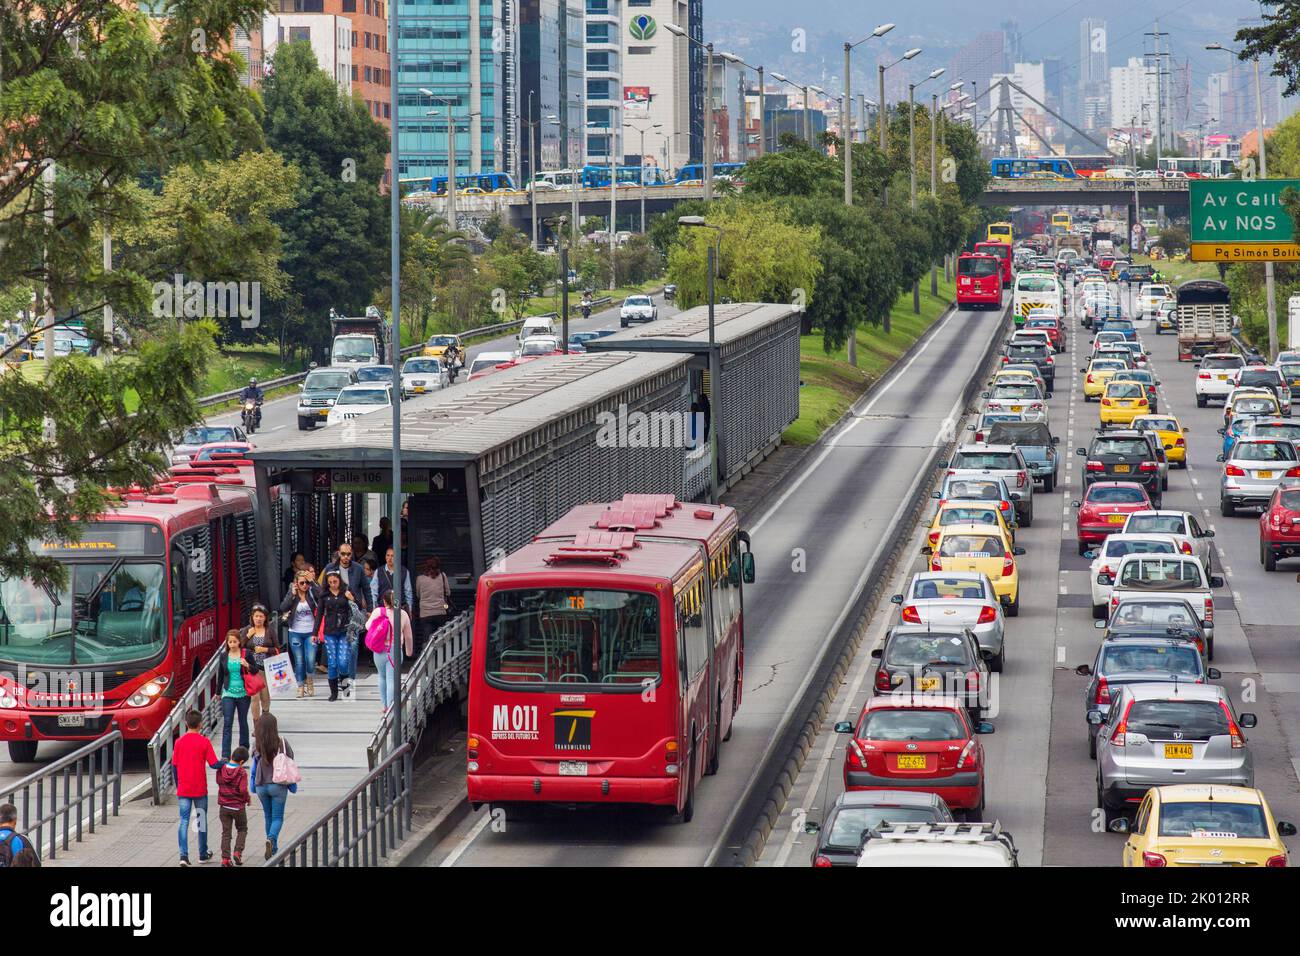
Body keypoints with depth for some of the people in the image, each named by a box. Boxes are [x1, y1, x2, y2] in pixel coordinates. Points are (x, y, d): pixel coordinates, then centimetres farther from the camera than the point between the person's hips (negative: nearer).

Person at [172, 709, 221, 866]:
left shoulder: (179, 742, -2)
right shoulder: (204, 742, -9)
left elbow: (174, 767, 3)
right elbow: (213, 764, -11)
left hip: (183, 790, 1)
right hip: (200, 789, -1)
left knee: (184, 822, 1)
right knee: (202, 821, 12)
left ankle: (184, 855, -12)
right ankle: (203, 854, 23)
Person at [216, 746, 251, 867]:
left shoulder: (221, 769, -4)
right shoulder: (242, 772, -17)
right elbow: (243, 790, -22)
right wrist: (248, 799, -3)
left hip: (224, 806, 3)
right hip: (238, 806, -3)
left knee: (226, 832, 9)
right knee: (242, 830, 18)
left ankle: (225, 858, 2)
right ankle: (238, 852, 2)